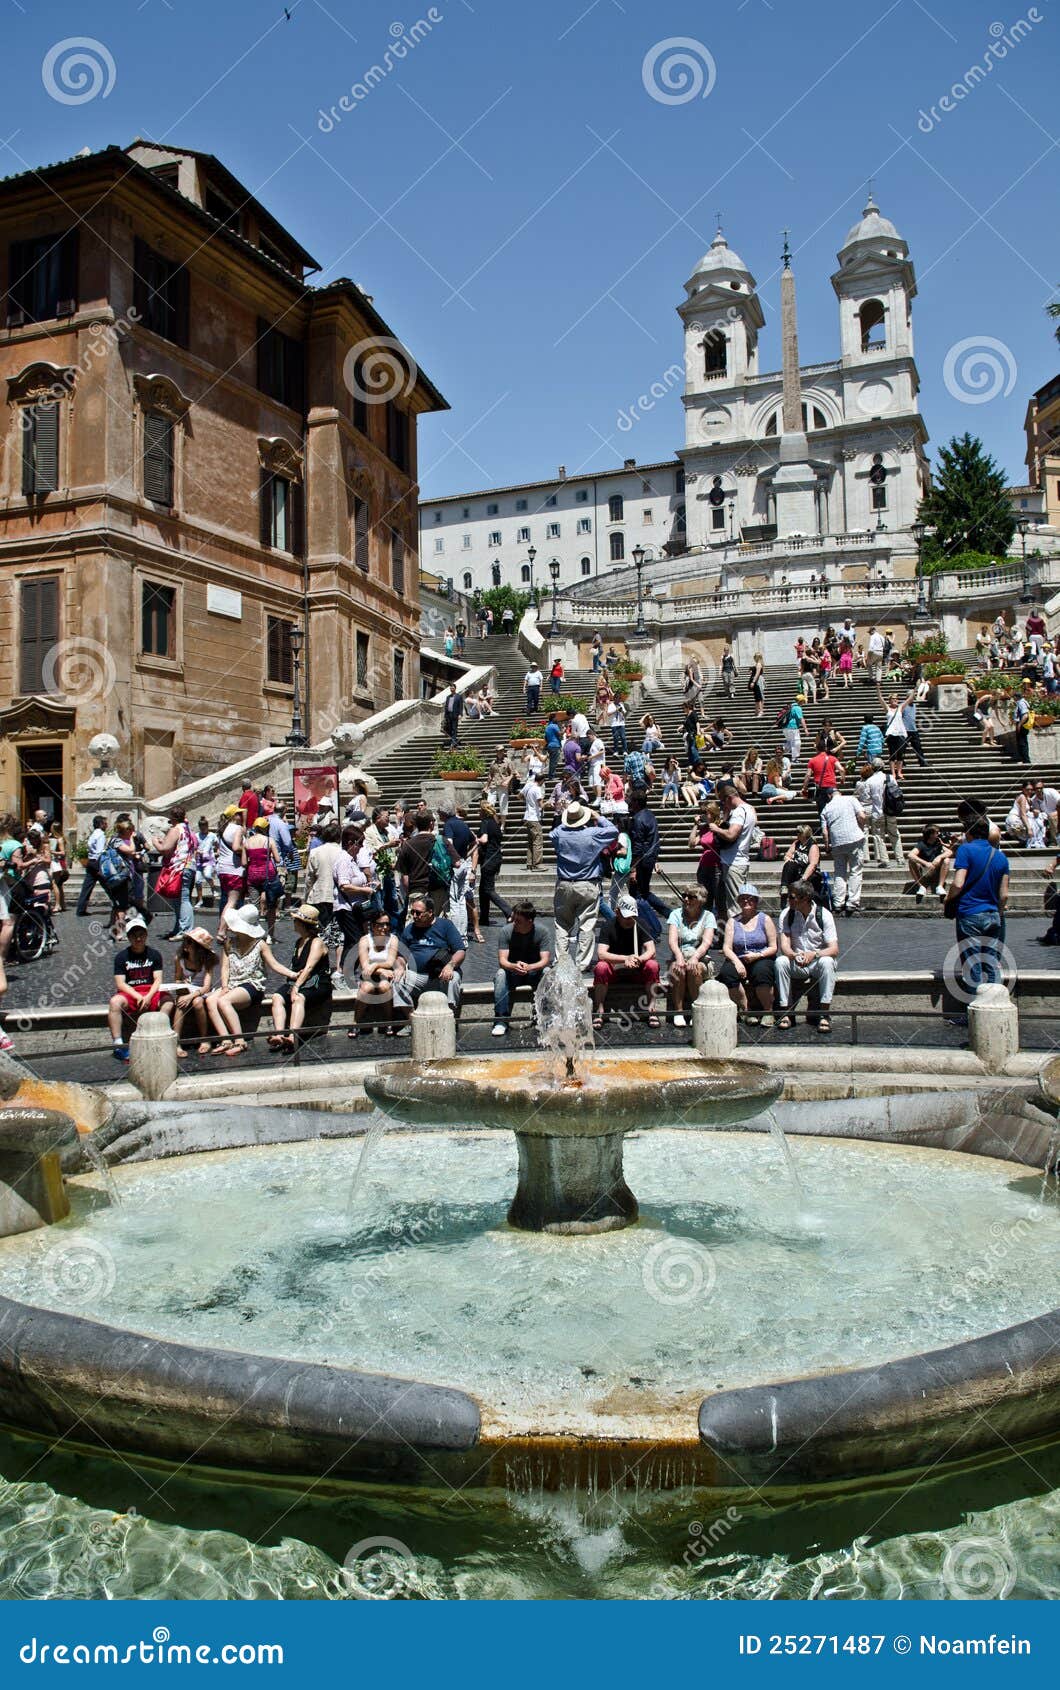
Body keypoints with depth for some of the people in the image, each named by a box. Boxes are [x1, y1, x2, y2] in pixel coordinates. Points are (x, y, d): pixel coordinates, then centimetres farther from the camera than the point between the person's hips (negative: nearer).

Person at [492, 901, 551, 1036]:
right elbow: (502, 960, -21)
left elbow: (545, 960, -22)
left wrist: (529, 967, -44)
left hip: (534, 971, 0)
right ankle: (501, 1021, -33)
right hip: (512, 972, 0)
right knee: (500, 974, -33)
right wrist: (514, 967, -46)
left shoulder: (541, 932, -13)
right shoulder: (507, 932, -13)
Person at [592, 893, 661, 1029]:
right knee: (601, 967, -33)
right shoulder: (608, 927, -10)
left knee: (653, 965, -27)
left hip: (636, 969, 1)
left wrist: (638, 959, -37)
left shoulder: (640, 925, -5)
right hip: (613, 968, -1)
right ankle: (599, 1010, -25)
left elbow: (651, 950, -14)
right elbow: (601, 954, -23)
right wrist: (626, 959, -37)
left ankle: (652, 1008, -20)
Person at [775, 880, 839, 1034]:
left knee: (826, 962, -34)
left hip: (818, 962, -2)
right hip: (796, 964, 2)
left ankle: (824, 1014, -31)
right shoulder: (787, 914, -5)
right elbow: (784, 946, -12)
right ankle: (785, 1012, -25)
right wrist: (795, 956, -36)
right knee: (780, 961, -27)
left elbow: (834, 949, -17)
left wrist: (814, 954, -37)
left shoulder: (824, 915, -12)